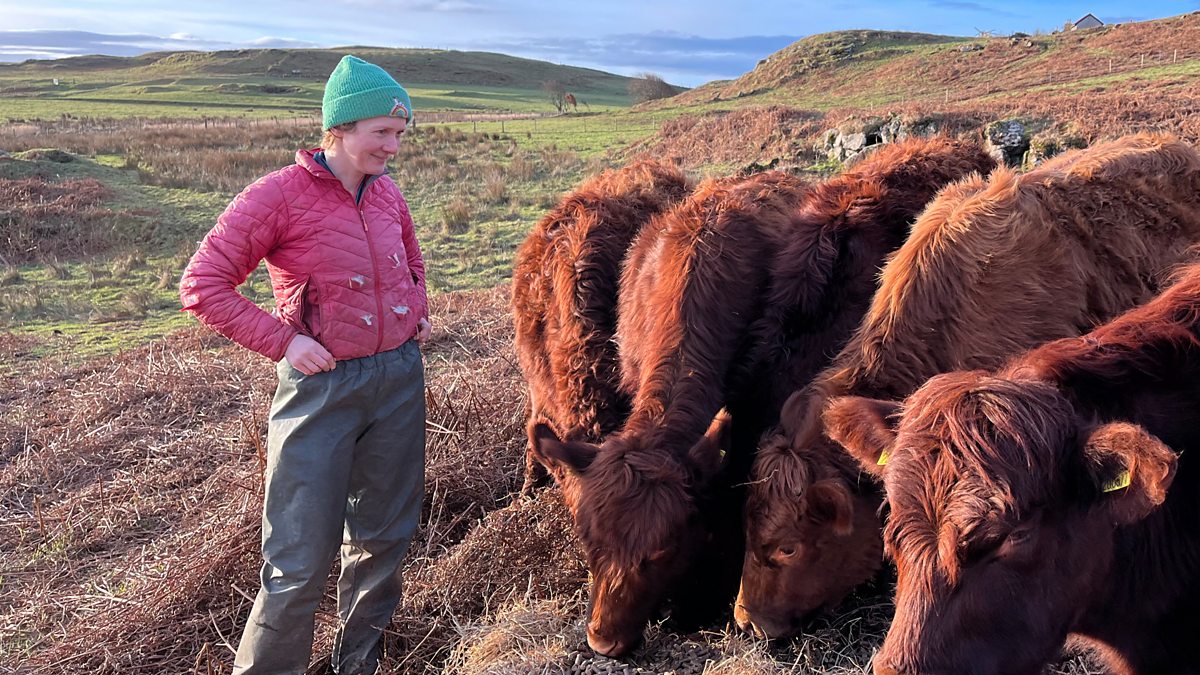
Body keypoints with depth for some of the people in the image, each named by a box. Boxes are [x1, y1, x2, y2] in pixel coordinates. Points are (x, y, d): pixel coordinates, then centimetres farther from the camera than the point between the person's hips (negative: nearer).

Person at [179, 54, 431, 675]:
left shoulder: (388, 194, 7)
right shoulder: (279, 195, -11)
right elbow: (201, 286, -12)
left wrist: (419, 313, 12)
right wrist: (282, 341, -16)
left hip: (400, 378, 6)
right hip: (323, 386, -6)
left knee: (383, 535, 16)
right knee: (301, 558, -2)